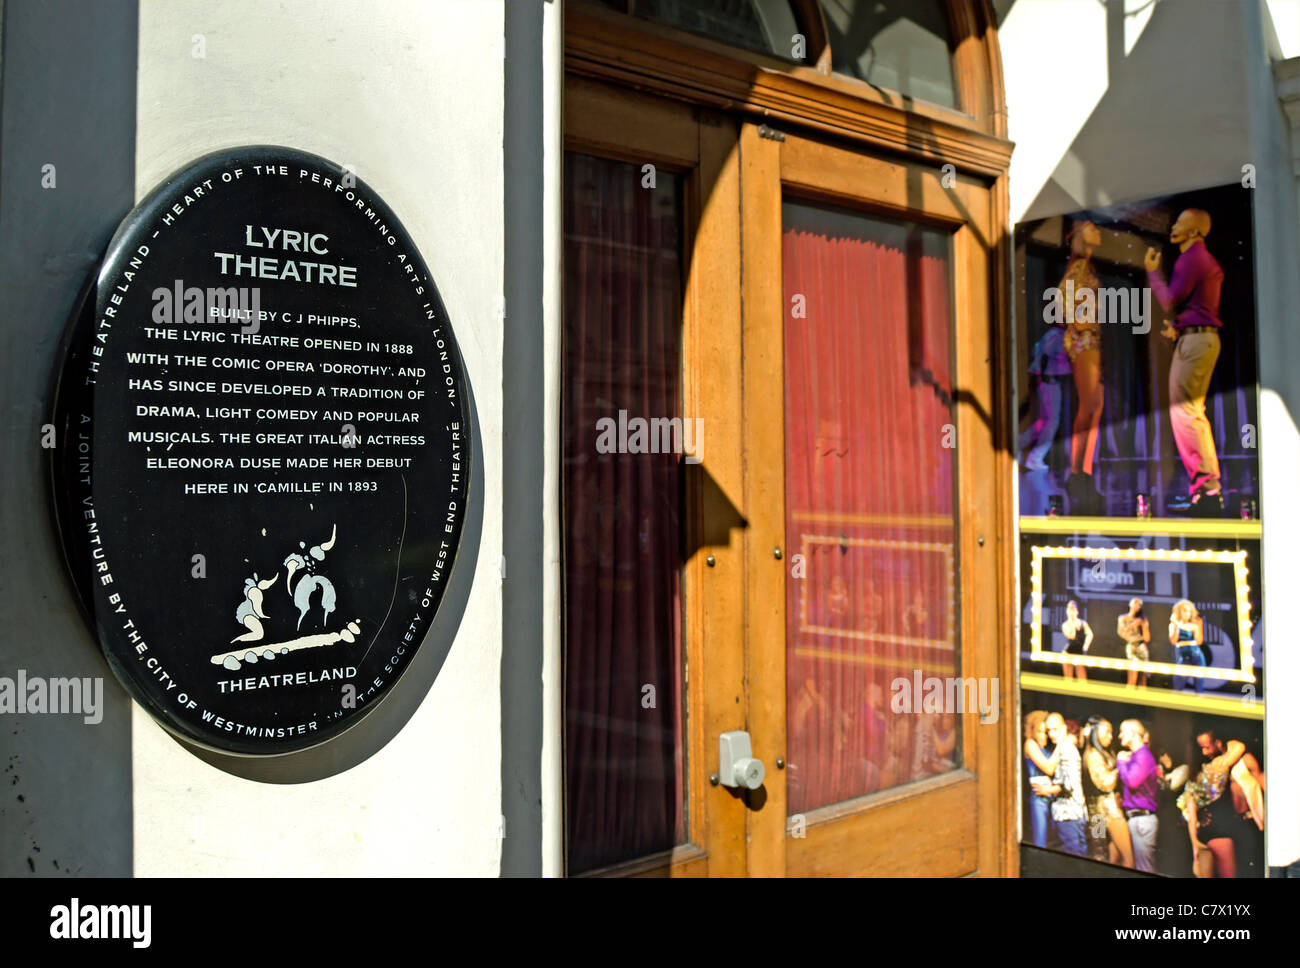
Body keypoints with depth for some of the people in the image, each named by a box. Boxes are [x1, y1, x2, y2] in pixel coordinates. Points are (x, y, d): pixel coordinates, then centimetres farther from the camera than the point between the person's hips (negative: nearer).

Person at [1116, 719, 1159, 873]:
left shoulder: (1143, 756, -12)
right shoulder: (1134, 756, 16)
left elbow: (1132, 782, -22)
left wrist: (1121, 763, -8)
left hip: (1142, 818, -10)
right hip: (1134, 818, 10)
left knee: (1145, 869, -7)